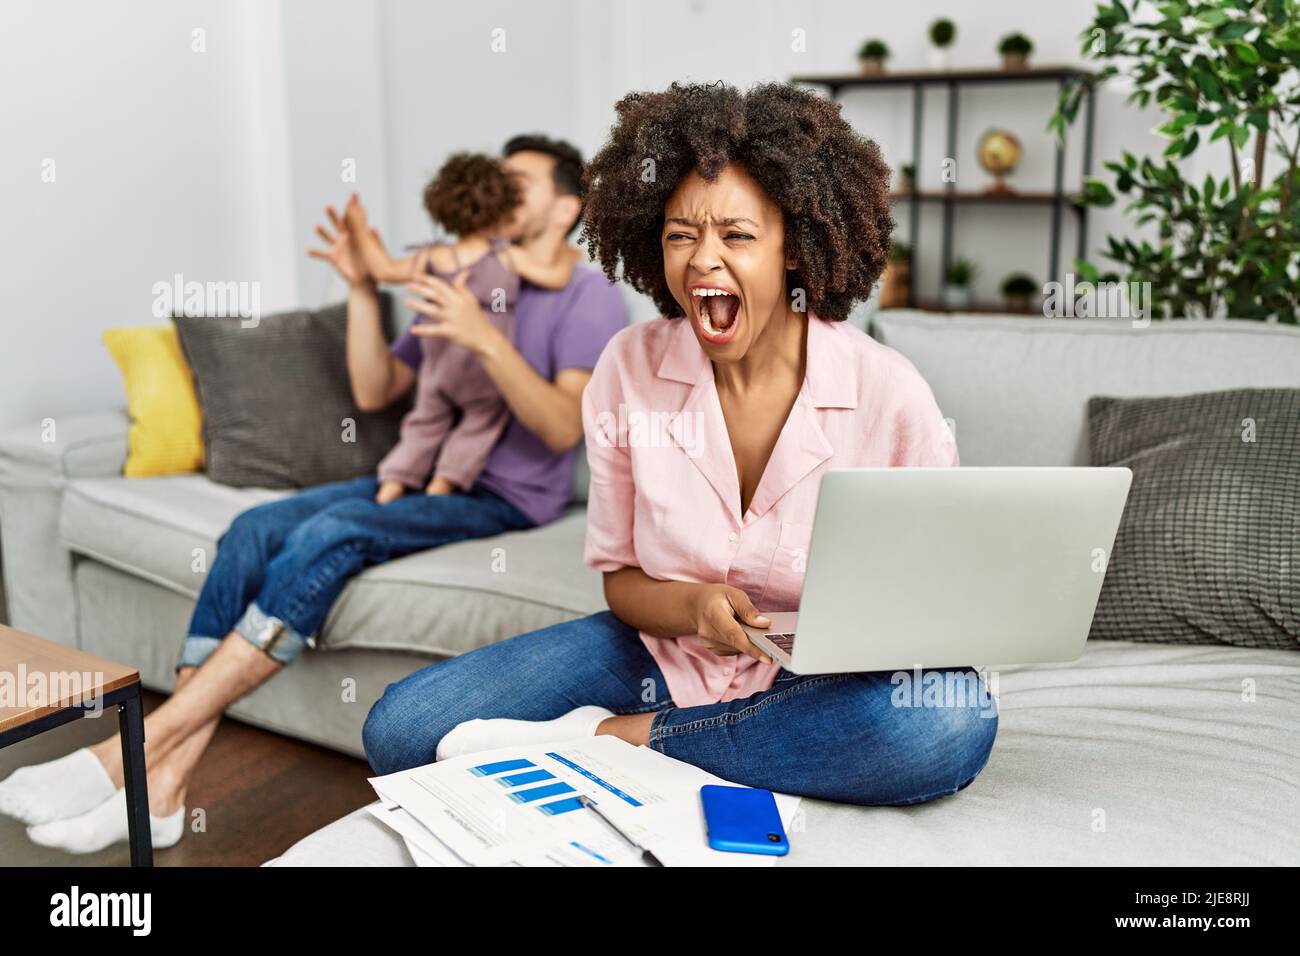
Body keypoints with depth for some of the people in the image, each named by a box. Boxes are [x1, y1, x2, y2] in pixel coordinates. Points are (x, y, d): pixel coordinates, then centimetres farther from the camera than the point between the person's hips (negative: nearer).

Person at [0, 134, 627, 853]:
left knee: (332, 532, -32)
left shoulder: (589, 297, -1)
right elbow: (374, 392, 15)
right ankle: (165, 781, -24)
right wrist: (362, 288, 3)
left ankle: (143, 744, -30)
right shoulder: (460, 283, 20)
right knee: (256, 529, -18)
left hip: (508, 497, -7)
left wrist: (487, 339, -30)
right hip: (424, 475, 7)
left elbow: (564, 429, -17)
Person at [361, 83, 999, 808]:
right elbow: (622, 577, 0)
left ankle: (620, 738, -19)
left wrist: (874, 632, -27)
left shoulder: (890, 395, -15)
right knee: (401, 730, -10)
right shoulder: (628, 371, -7)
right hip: (660, 653, 2)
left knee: (954, 719, -37)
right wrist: (693, 606, -22)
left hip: (826, 680, -1)